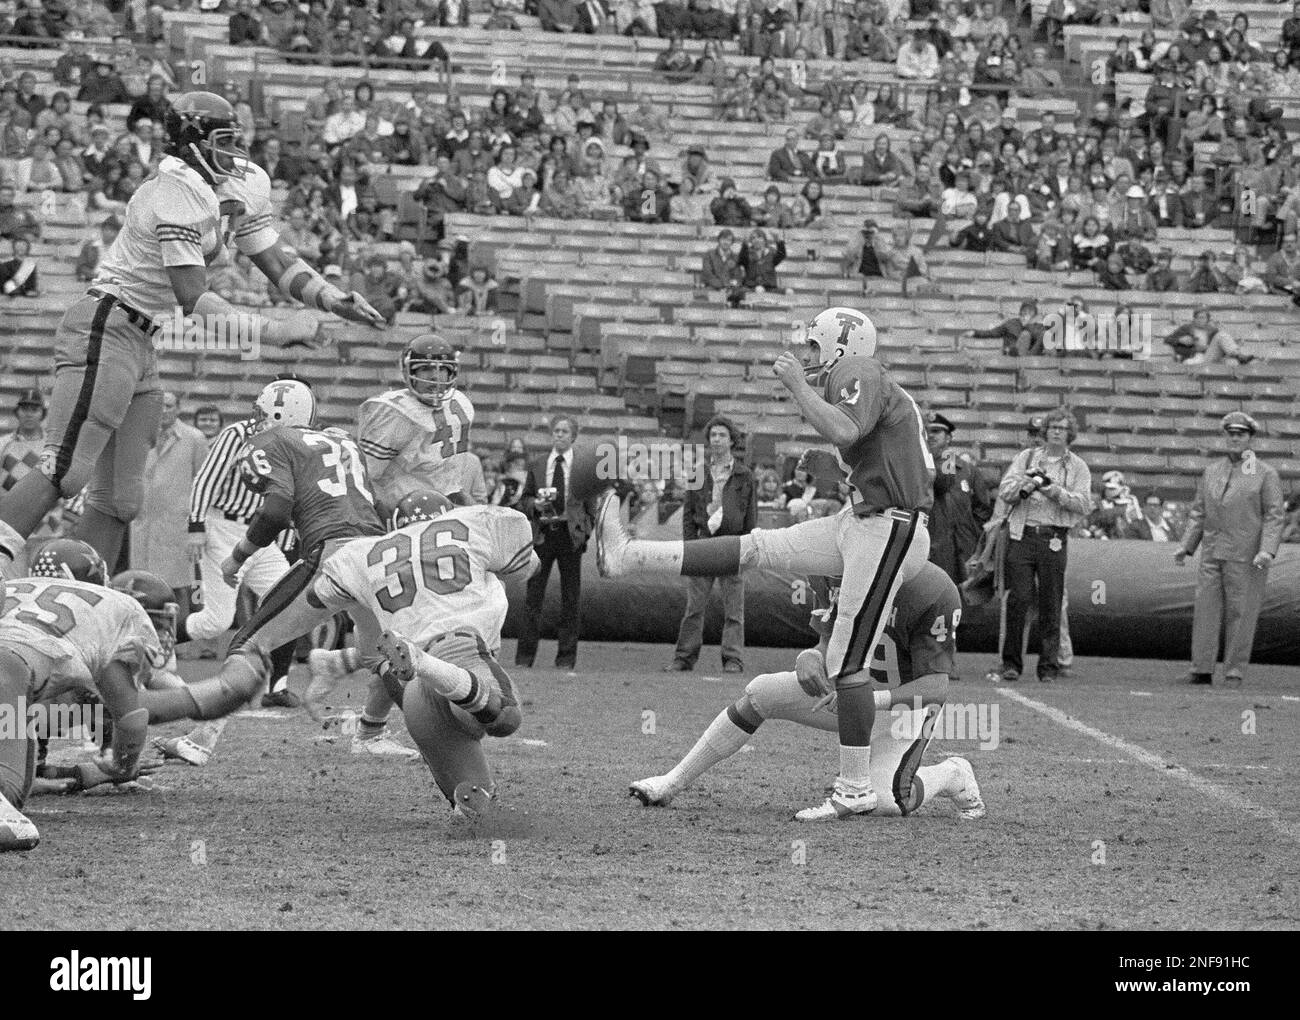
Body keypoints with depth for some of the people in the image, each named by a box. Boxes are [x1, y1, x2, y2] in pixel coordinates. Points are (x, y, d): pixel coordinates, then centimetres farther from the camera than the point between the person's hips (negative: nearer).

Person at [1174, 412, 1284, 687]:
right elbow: (1199, 512, 18)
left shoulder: (1266, 474, 1)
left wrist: (1267, 550, -17)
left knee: (1240, 613, -2)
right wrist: (1186, 546, 10)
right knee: (1205, 609, -1)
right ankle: (1202, 670, 1)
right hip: (1212, 552, 4)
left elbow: (1274, 515, -5)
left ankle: (1235, 672, 3)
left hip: (1246, 557, -4)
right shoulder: (1211, 470, 15)